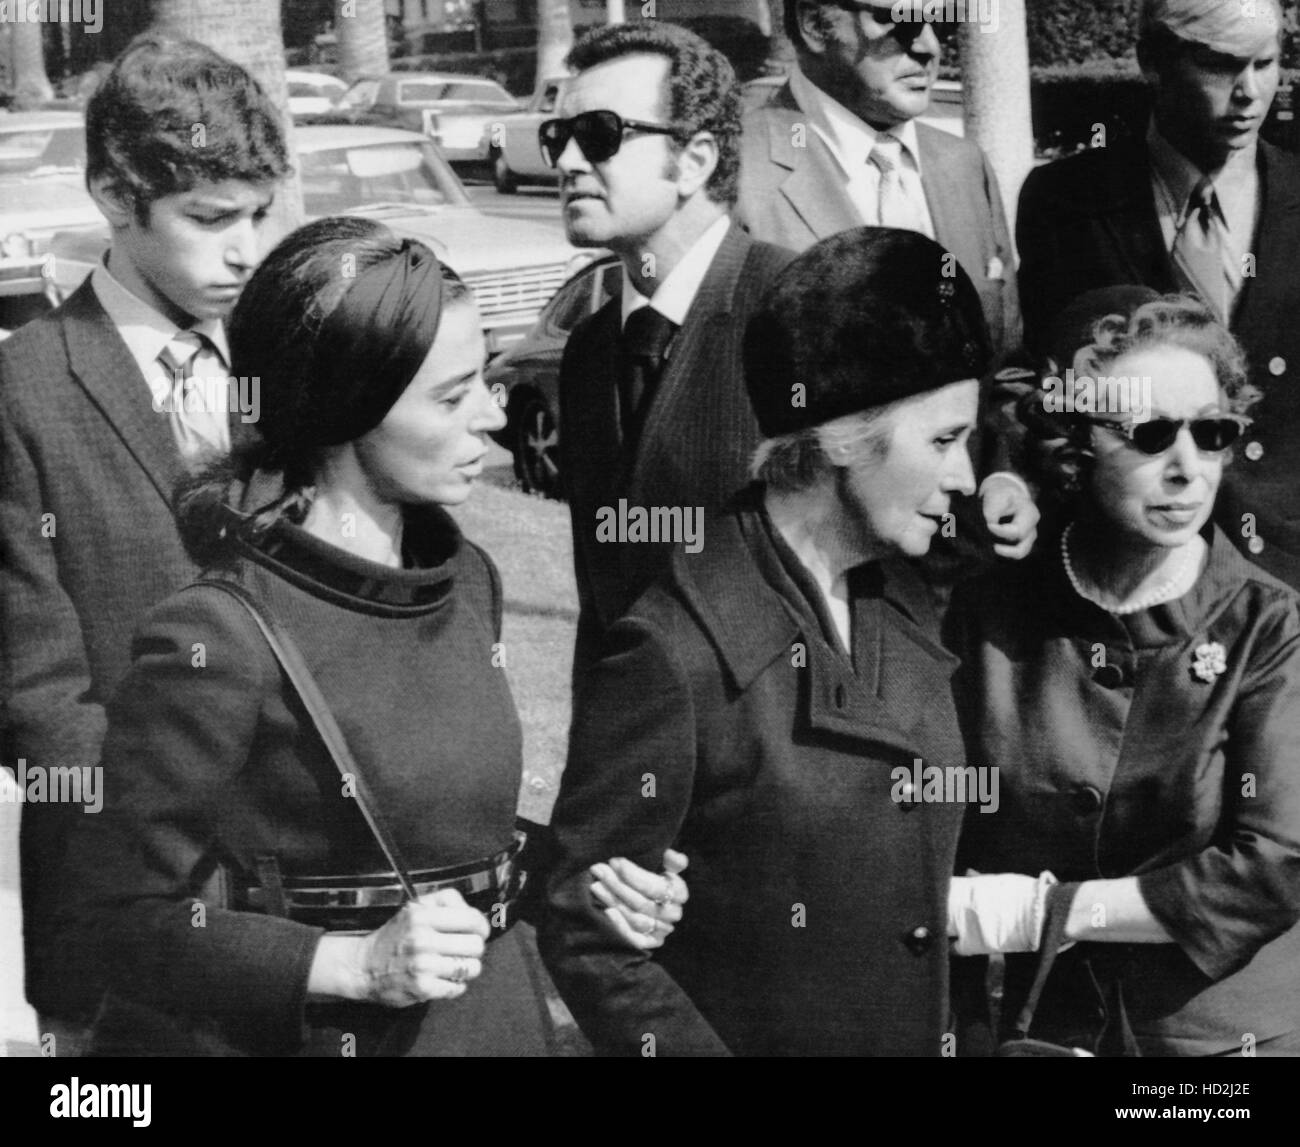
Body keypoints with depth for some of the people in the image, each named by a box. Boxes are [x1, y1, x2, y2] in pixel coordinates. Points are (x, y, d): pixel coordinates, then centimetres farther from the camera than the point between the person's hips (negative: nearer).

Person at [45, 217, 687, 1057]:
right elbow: (112, 920, -17)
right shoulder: (219, 641, -20)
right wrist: (355, 964, -23)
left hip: (494, 1016, 7)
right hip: (312, 1031, -6)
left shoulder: (467, 580, 1)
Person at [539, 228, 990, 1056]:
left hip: (922, 1030, 7)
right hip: (747, 1030, -6)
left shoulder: (909, 609, 1)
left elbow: (919, 859, 8)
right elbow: (587, 933, -17)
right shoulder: (675, 652, -21)